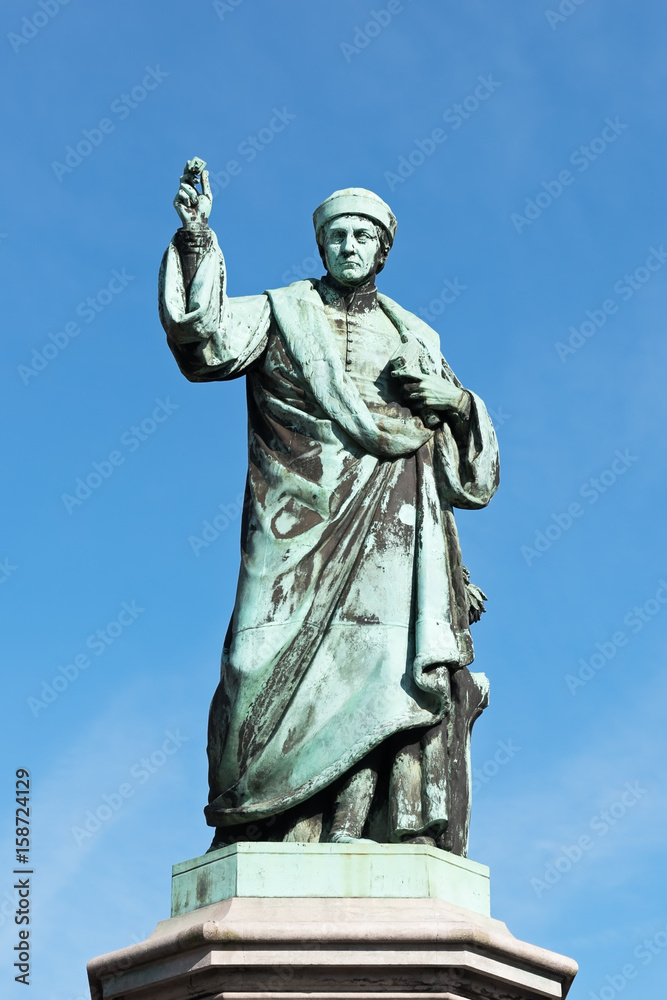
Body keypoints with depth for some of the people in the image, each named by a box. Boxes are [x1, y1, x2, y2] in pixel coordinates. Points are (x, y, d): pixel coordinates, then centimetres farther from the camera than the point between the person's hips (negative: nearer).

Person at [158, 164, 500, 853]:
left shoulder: (414, 338, 24)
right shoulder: (281, 313, 18)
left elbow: (466, 464, 24)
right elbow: (207, 343, -3)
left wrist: (456, 399, 3)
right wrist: (196, 238, -12)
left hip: (394, 532, 2)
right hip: (305, 518, -2)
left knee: (380, 667, -14)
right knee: (290, 659, -15)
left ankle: (352, 828, -18)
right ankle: (273, 834, -15)